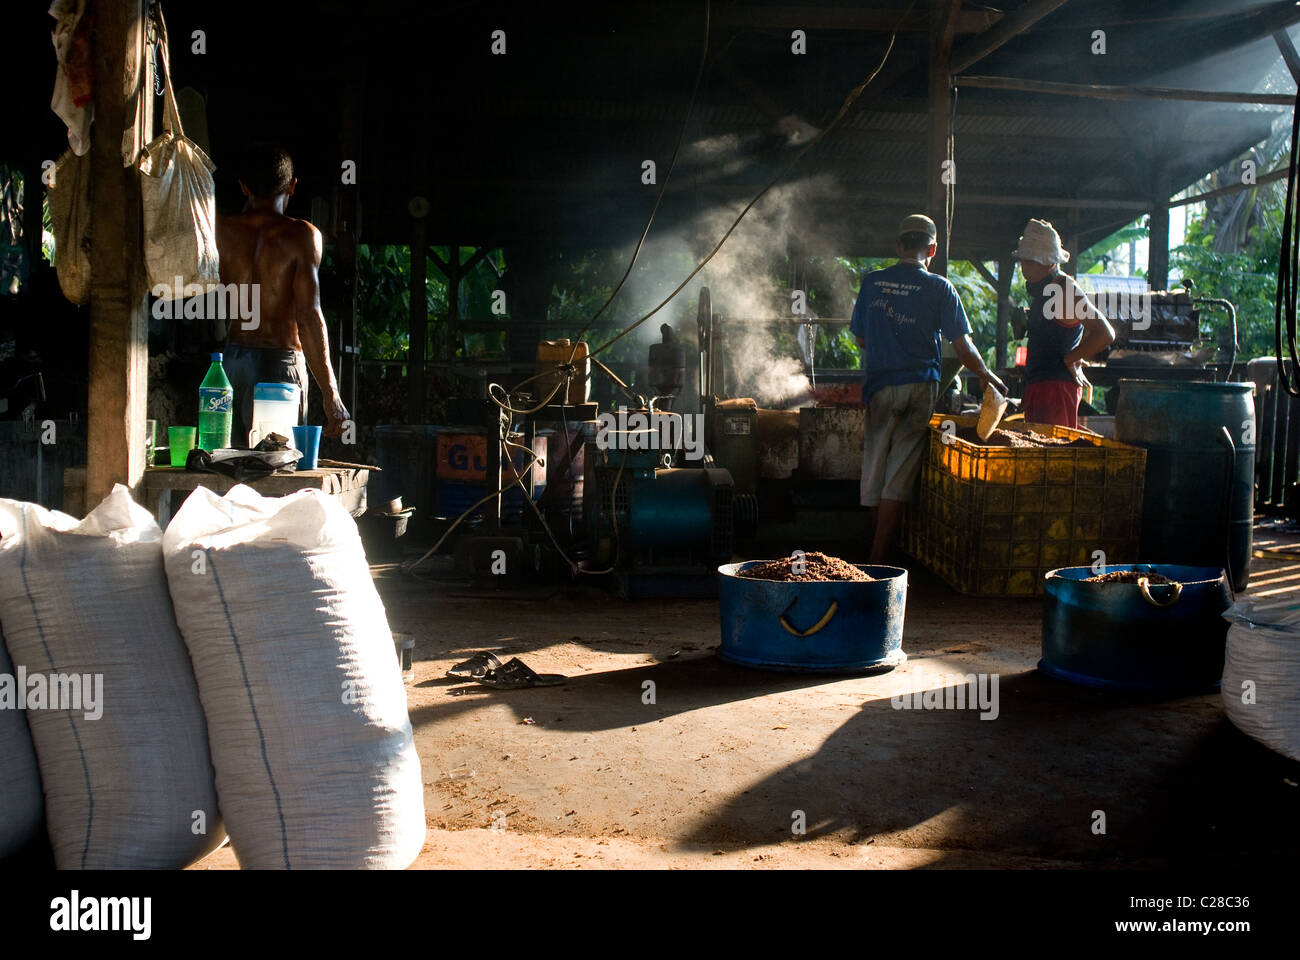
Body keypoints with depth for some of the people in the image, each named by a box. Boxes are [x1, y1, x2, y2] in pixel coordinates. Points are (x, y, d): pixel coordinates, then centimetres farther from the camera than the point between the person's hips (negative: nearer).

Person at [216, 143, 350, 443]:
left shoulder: (223, 229, 4)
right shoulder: (301, 235, -8)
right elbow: (309, 316, -15)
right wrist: (330, 393, -14)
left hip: (233, 357, 5)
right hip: (280, 360, -5)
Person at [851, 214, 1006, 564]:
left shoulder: (872, 283, 5)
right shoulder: (938, 287, -3)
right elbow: (963, 347, -3)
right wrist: (986, 374, 14)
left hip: (878, 385, 2)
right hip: (919, 387, -2)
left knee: (874, 471, 11)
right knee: (899, 478, -2)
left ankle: (877, 551, 20)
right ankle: (879, 560, -4)